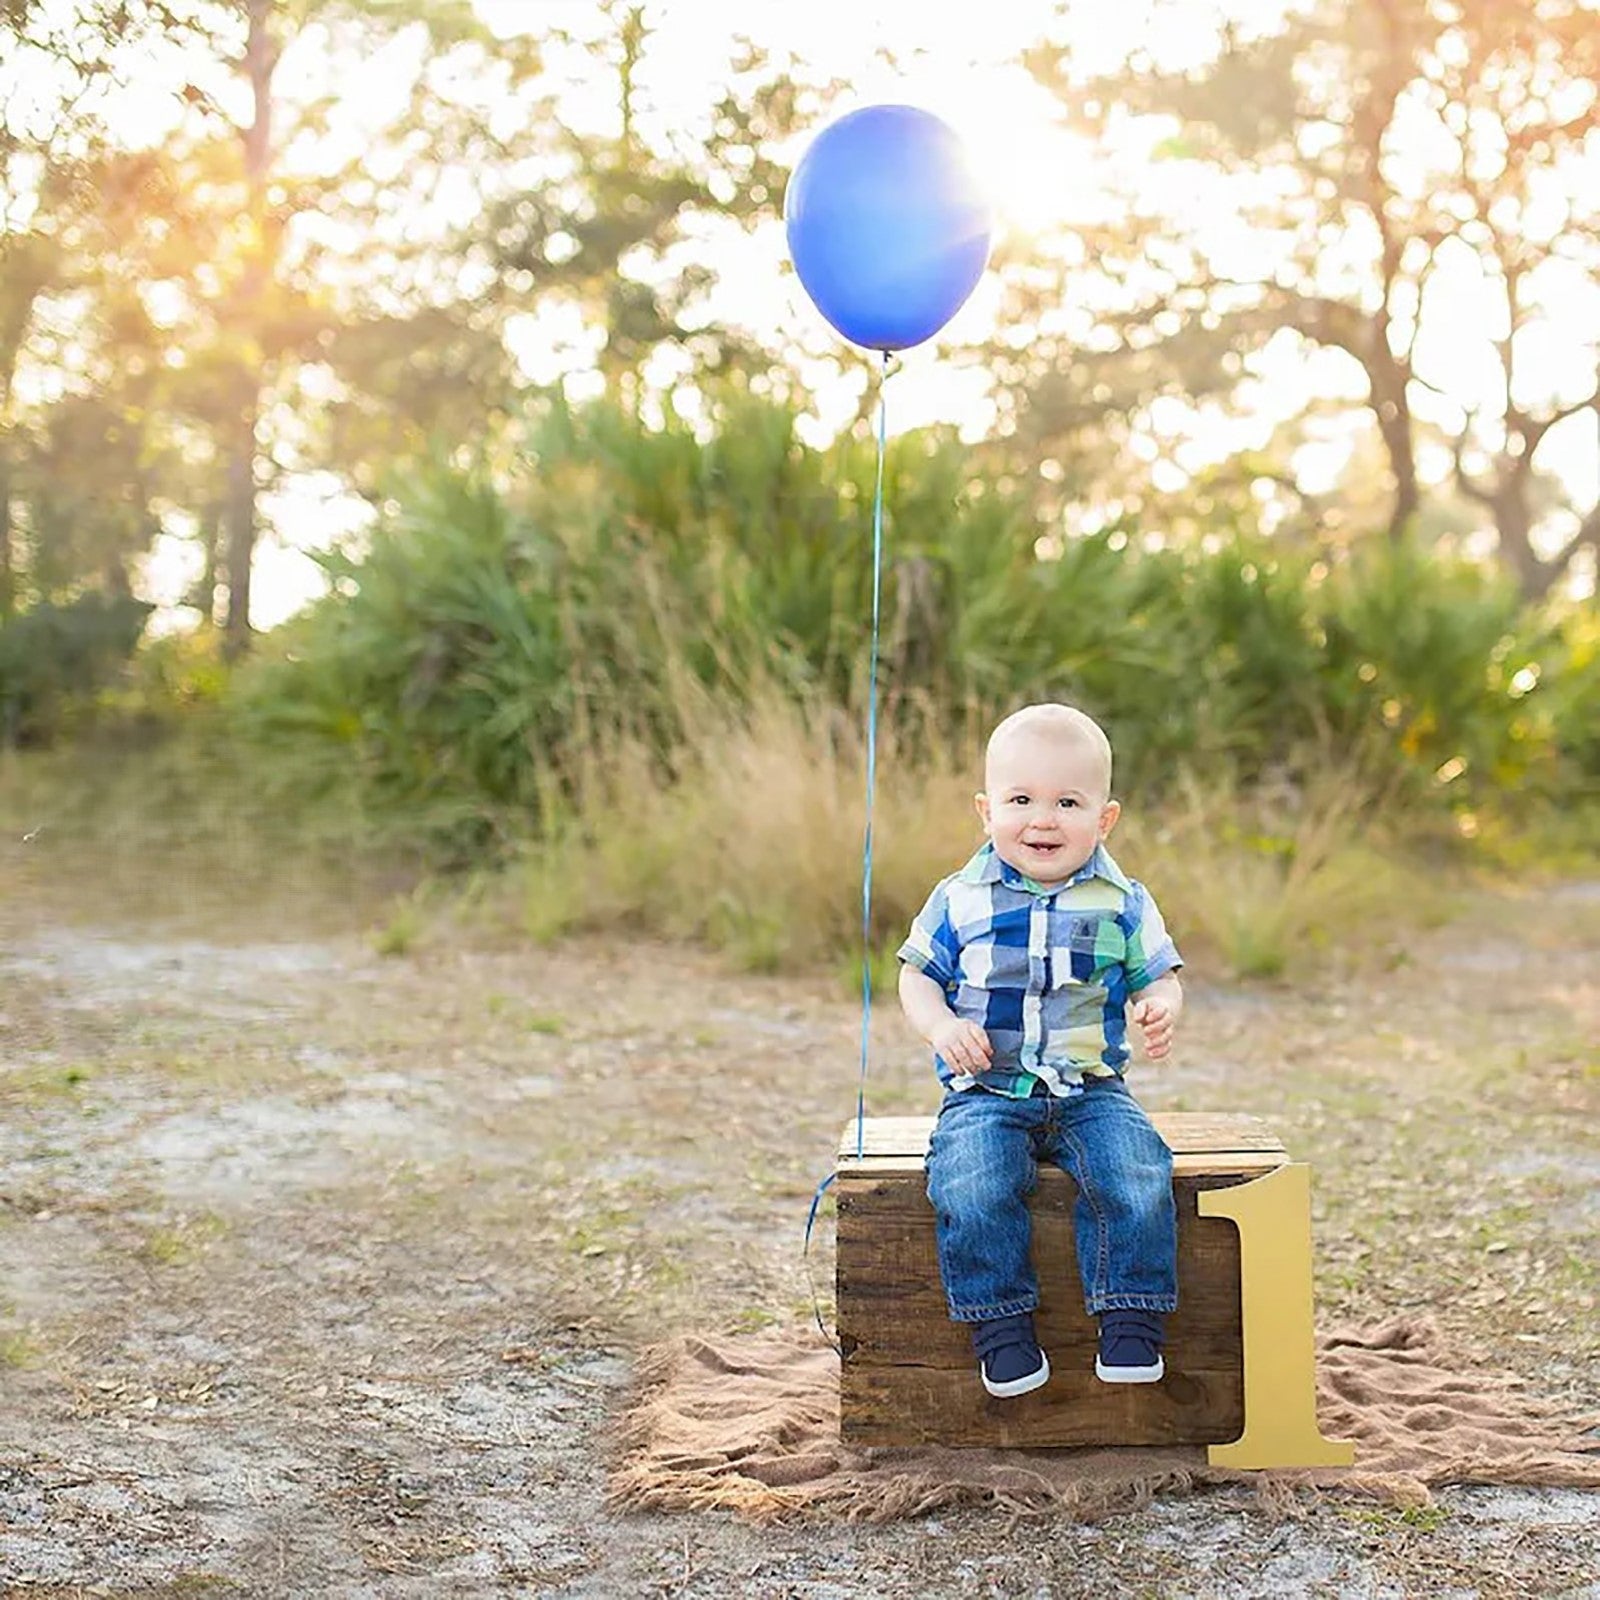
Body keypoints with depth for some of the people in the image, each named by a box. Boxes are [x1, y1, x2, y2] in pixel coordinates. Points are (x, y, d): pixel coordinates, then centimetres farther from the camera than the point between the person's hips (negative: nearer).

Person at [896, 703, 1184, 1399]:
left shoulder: (1123, 904, 4)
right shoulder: (960, 900, 2)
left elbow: (1159, 978, 11)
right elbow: (918, 977, 9)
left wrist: (1159, 1010, -13)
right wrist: (942, 1026, -11)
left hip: (1092, 1091, 1)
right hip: (987, 1091, -1)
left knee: (1137, 1179, -26)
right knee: (971, 1189, -28)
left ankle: (1132, 1320, -10)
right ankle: (1002, 1327, -12)